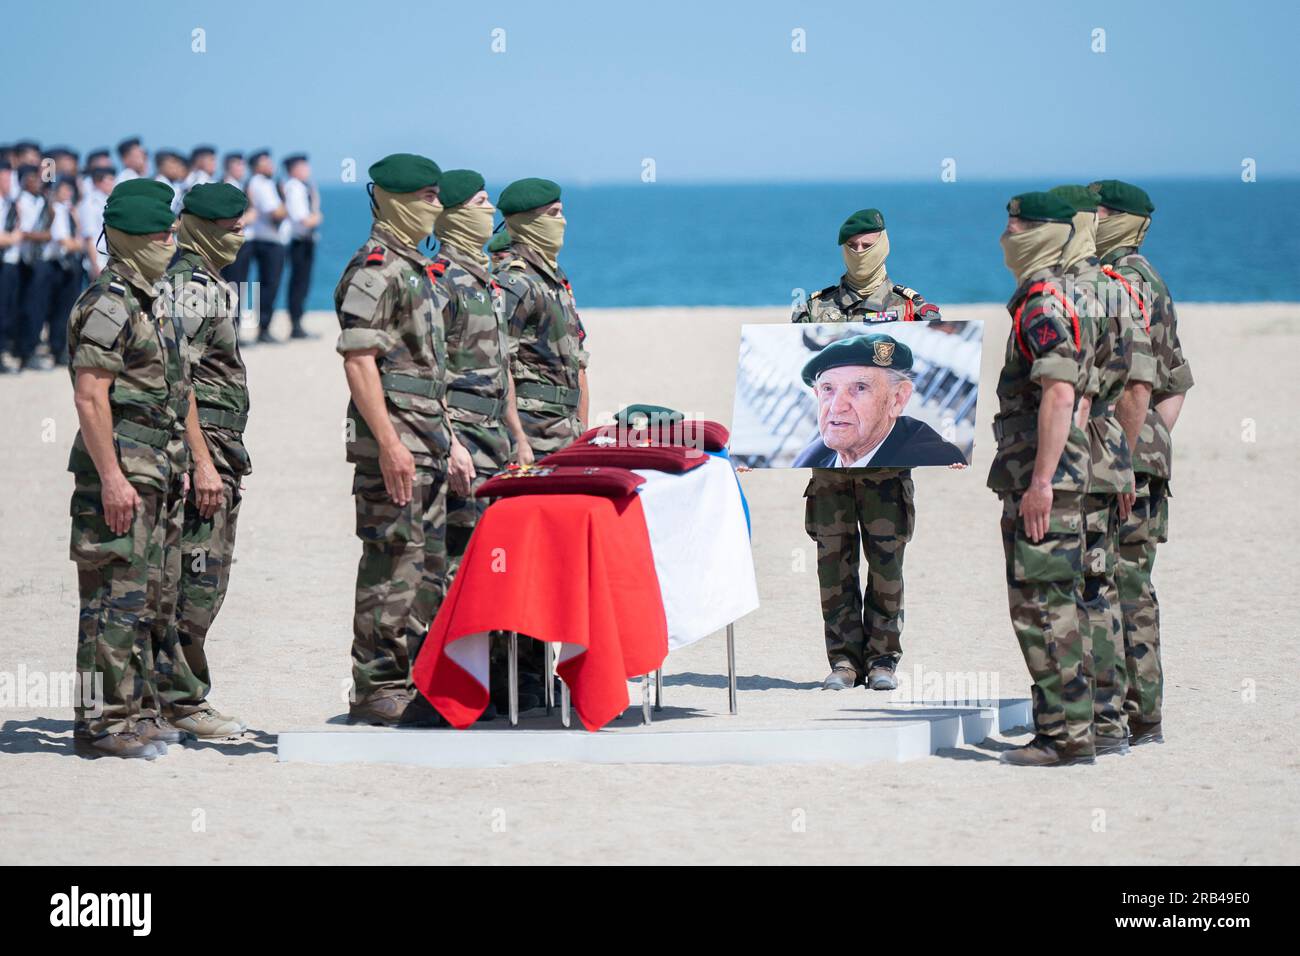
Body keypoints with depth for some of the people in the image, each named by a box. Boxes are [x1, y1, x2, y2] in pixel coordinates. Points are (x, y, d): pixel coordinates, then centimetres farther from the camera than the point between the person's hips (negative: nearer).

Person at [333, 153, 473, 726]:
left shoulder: (416, 268, 19)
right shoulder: (375, 267, -11)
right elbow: (358, 359, -19)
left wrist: (448, 441, 23)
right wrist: (389, 444, -24)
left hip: (427, 445, 10)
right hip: (394, 444, -10)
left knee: (428, 569, 12)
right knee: (393, 566, -8)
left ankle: (410, 688, 18)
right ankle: (376, 695, -4)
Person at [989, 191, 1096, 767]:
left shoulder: (1043, 303, -14)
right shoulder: (1053, 296, 18)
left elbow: (1059, 394, -24)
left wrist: (1041, 481, -25)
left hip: (1042, 480, -10)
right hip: (1042, 476, 10)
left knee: (1042, 605, -9)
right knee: (1057, 603, 13)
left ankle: (1066, 735, -8)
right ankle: (1068, 728, 17)